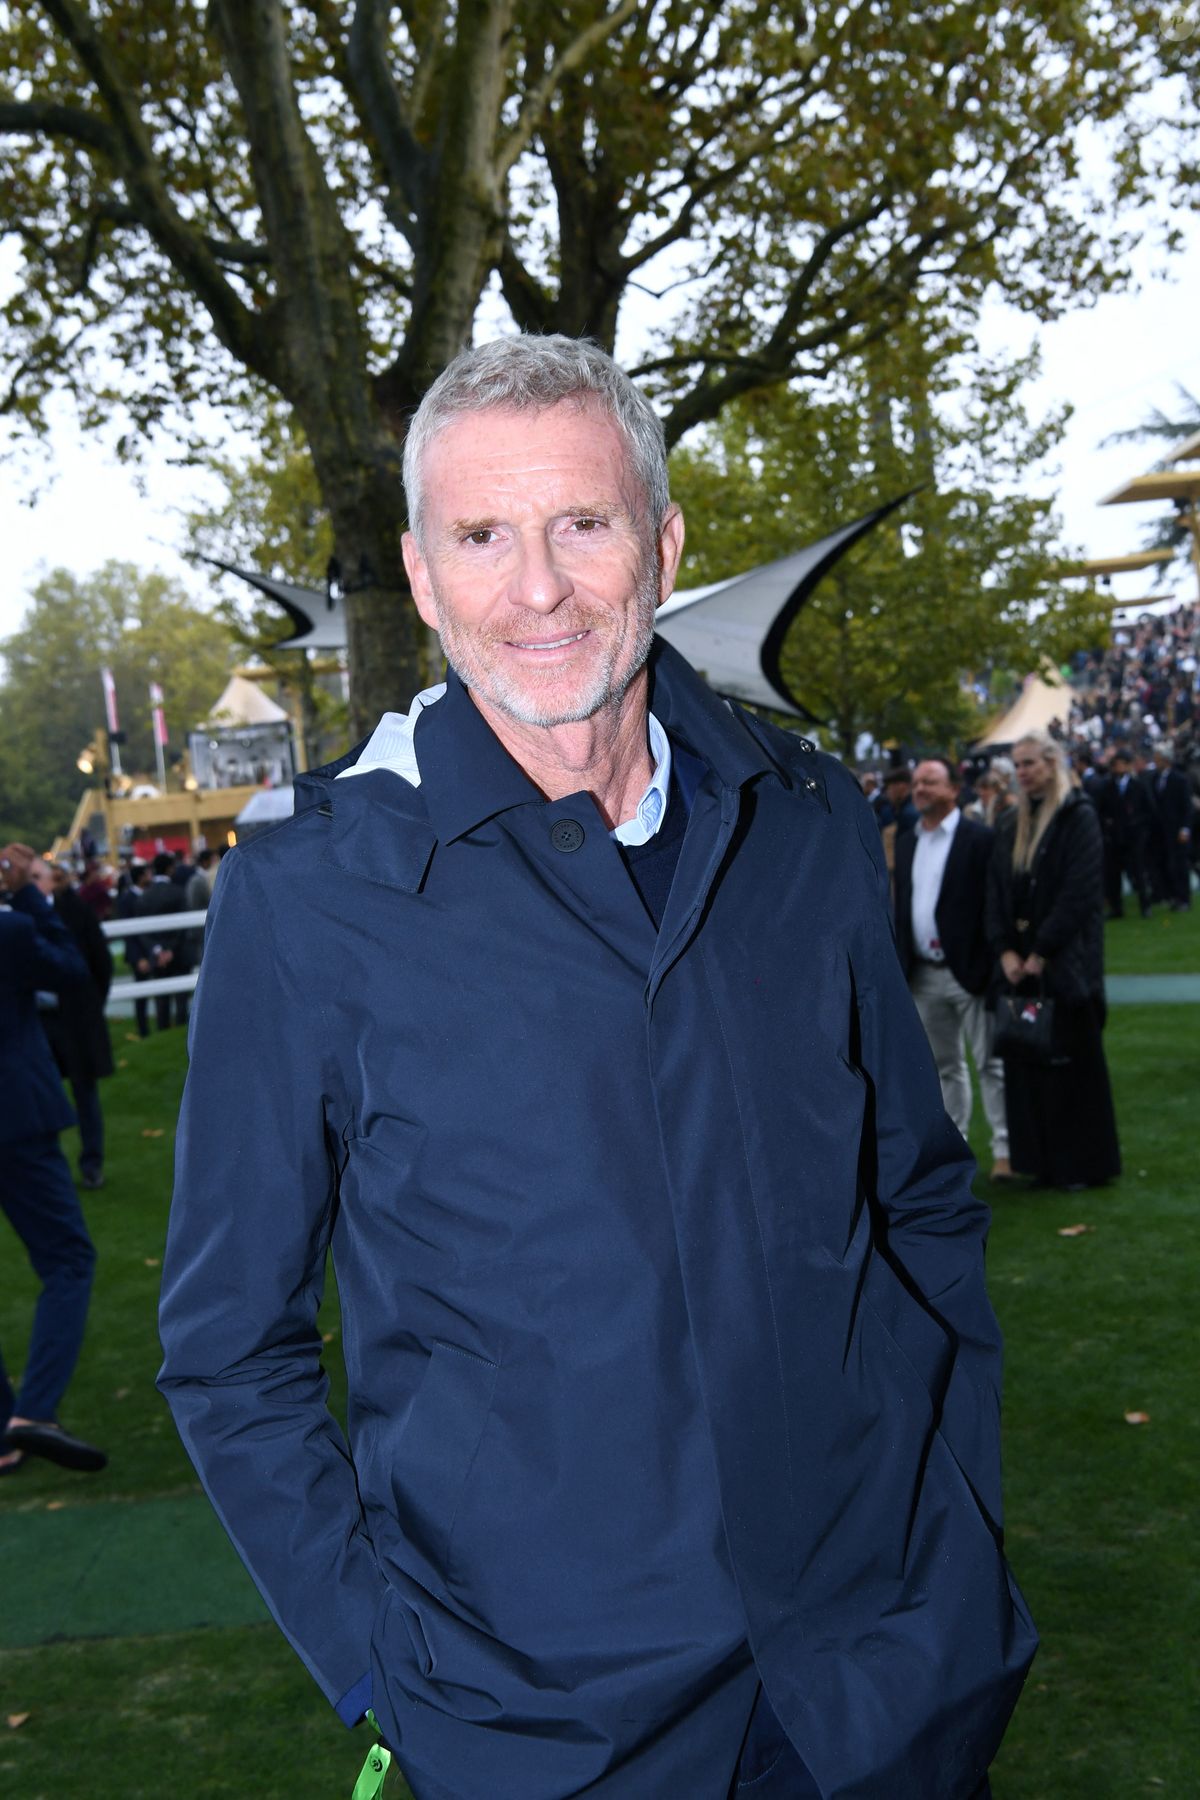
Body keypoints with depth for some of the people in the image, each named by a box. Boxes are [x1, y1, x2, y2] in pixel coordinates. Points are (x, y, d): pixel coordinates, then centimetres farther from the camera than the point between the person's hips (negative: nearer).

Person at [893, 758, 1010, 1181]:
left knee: (990, 1063, -1)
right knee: (943, 1065, 14)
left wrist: (992, 965, -16)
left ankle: (1005, 1147, 3)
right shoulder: (906, 844, 13)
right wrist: (898, 967, 10)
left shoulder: (979, 839, -7)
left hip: (970, 971, -6)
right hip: (924, 975, 6)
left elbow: (992, 905, -11)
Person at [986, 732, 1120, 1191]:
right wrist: (1005, 951, -3)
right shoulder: (1015, 826, 13)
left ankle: (1084, 1164, 9)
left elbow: (1080, 893, -13)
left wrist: (1041, 953, -15)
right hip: (1019, 962, 6)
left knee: (1072, 1062, -1)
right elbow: (996, 892, 10)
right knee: (1027, 1063, 6)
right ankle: (1045, 1161, 15)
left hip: (1066, 962, -6)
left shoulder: (1078, 818, -6)